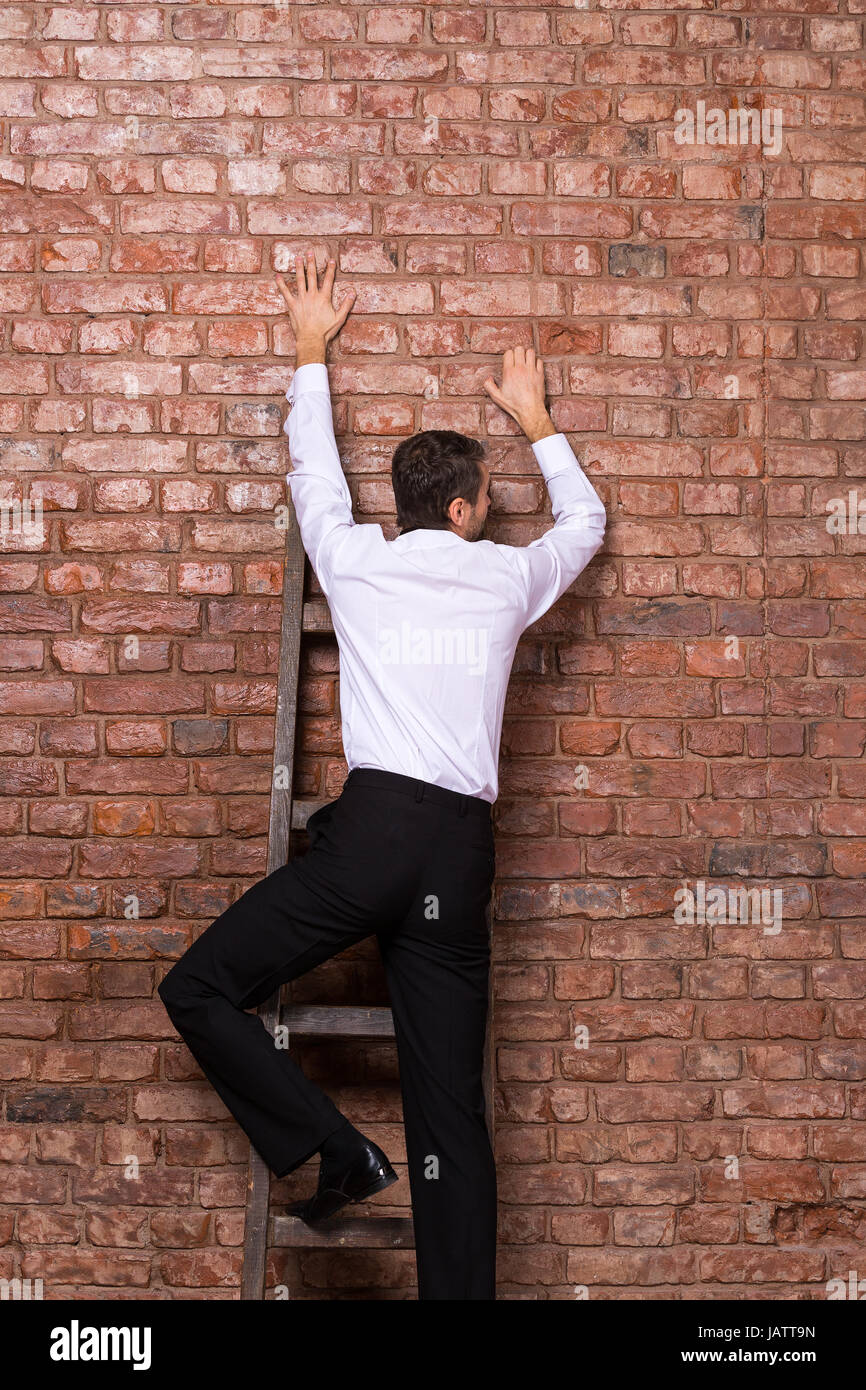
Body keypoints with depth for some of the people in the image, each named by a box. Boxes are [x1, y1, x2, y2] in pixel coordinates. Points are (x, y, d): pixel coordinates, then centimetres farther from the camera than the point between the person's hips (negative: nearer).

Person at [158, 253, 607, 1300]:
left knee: (199, 990, 10)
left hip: (372, 829, -3)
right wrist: (535, 419, 47)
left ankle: (336, 1151, 1)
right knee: (451, 1110, 6)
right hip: (463, 851, 3)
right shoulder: (508, 576, 13)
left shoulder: (356, 558, 9)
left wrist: (312, 352, 44)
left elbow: (313, 469, 28)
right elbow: (586, 519, 34)